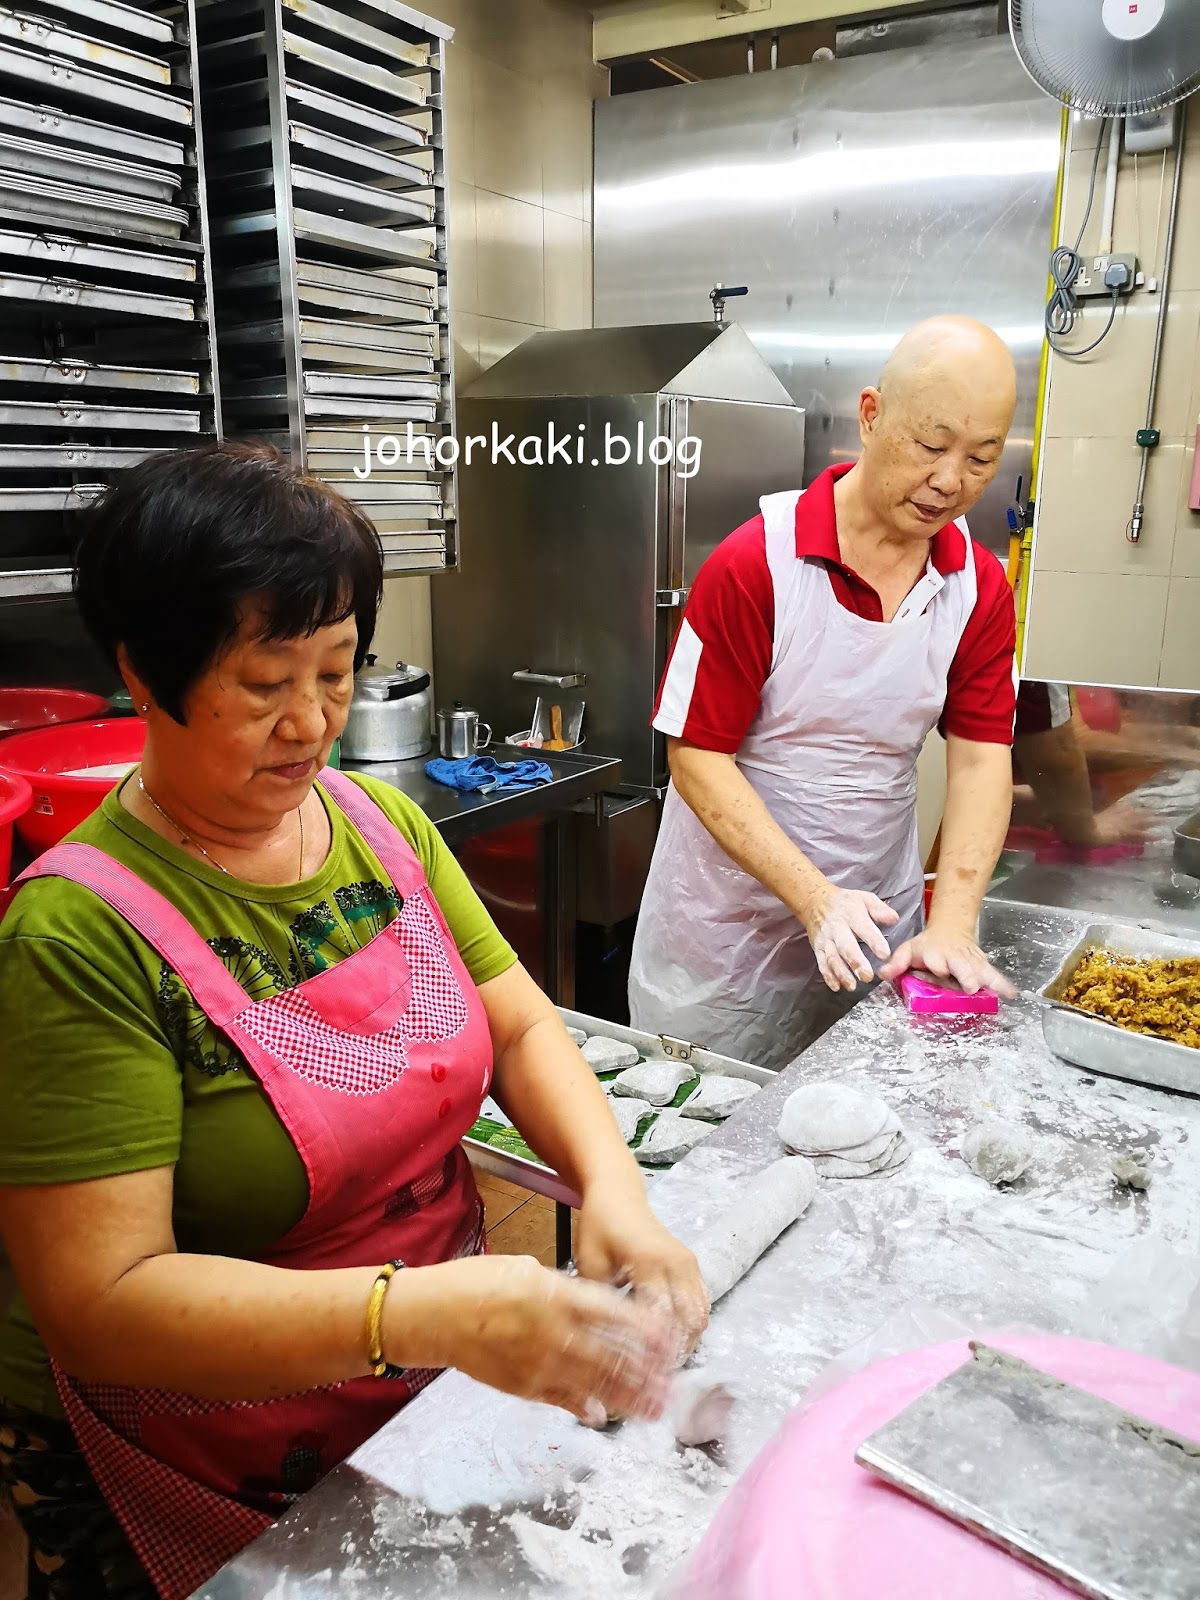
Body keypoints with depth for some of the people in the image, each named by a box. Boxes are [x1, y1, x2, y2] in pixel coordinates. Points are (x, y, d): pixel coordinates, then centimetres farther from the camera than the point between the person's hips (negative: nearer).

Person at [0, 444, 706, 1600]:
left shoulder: (382, 822, -7)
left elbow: (520, 1024, -3)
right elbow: (100, 1304, -27)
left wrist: (611, 1187, -21)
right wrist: (428, 1315, -39)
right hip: (188, 1482, -5)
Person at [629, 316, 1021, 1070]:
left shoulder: (981, 587, -1)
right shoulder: (754, 565, -17)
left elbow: (983, 758, -5)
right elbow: (697, 757, -16)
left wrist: (953, 925, -18)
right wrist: (814, 897, -24)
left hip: (875, 930, 4)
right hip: (727, 932, -3)